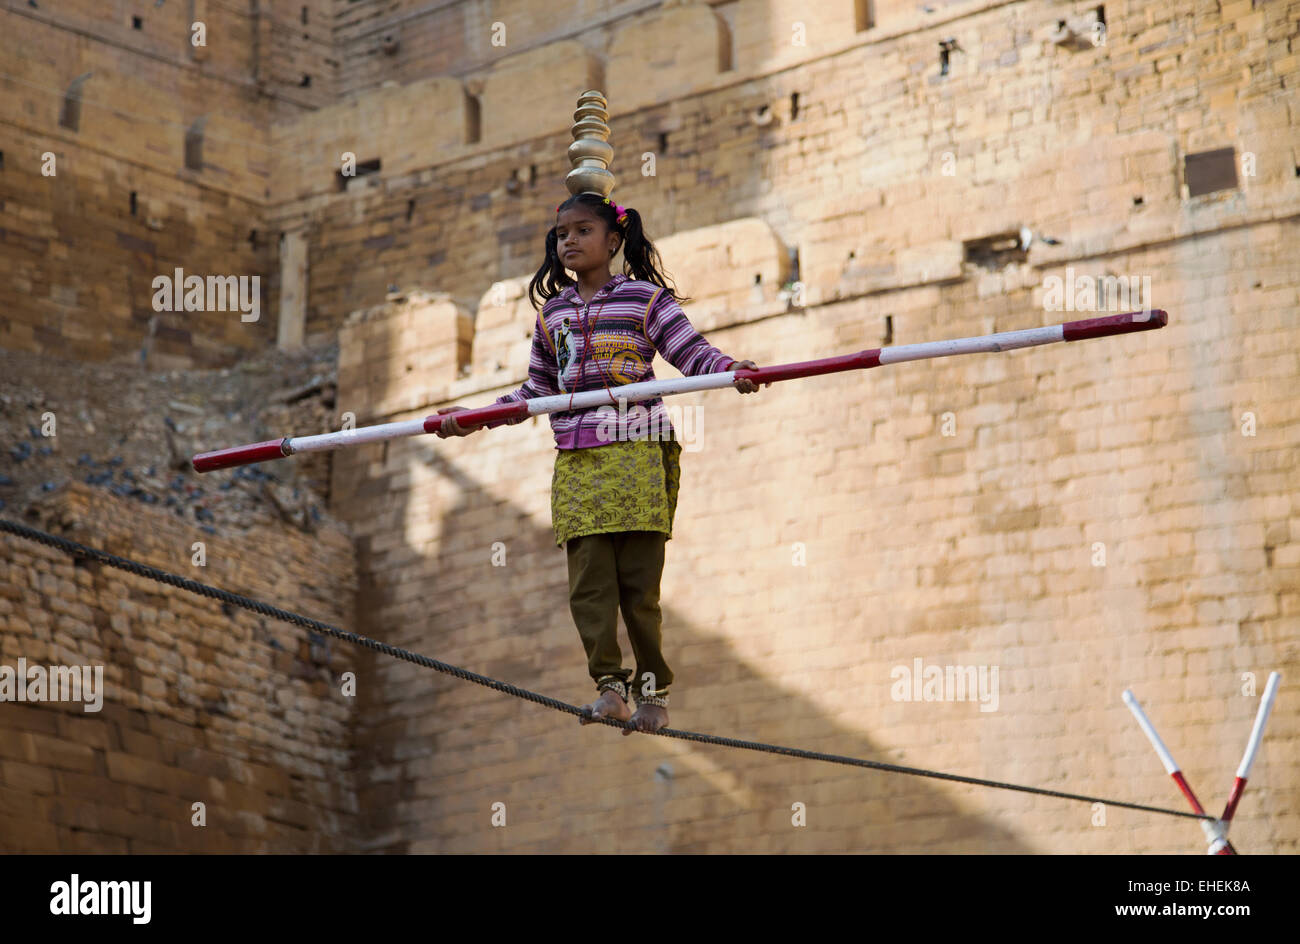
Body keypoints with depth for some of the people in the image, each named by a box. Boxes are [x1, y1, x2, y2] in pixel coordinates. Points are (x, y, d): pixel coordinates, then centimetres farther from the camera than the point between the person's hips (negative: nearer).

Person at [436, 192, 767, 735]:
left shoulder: (645, 299, 5)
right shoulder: (552, 313, 20)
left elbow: (692, 353, -3)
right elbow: (537, 390, 27)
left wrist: (732, 371, -23)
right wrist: (476, 419, 22)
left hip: (635, 452, -4)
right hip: (575, 461, 4)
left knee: (639, 580, -4)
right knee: (589, 579, -6)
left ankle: (654, 690, 5)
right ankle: (609, 686, -4)